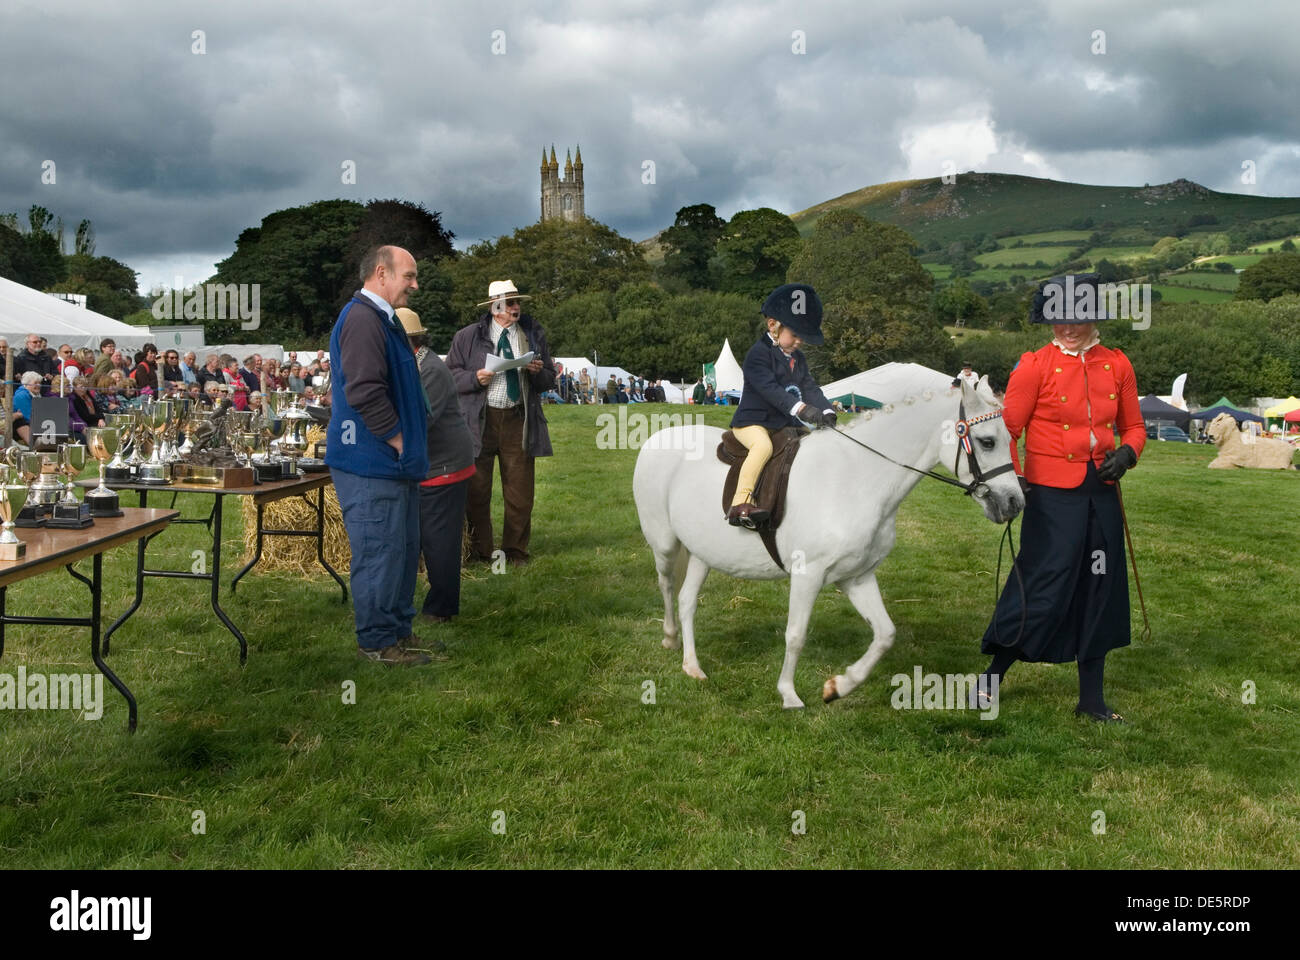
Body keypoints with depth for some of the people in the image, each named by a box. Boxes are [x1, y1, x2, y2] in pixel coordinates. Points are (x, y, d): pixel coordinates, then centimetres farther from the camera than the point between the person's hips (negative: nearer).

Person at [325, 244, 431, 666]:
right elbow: (365, 392, -27)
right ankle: (377, 640, 9)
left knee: (404, 549, 17)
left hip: (394, 463, 11)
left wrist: (410, 447, 18)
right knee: (380, 552, -2)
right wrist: (399, 441, -16)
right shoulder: (362, 320, -17)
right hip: (373, 464, -11)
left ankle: (399, 628, 28)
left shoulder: (380, 319, 18)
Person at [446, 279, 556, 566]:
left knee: (520, 491, 4)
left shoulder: (534, 334, 11)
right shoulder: (468, 337, 4)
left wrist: (539, 372, -8)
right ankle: (480, 551, 16)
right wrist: (475, 378, -13)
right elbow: (450, 375, 4)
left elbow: (549, 381, 14)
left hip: (519, 420, 2)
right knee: (477, 489, 3)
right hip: (480, 420, -1)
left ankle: (516, 550, 19)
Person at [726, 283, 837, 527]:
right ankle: (741, 503, -39)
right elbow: (769, 388, -24)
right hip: (752, 421, -9)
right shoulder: (758, 353, -11)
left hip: (785, 424, 9)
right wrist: (800, 408, -36)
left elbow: (810, 387, 8)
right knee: (763, 445, -36)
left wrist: (825, 411, -12)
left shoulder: (797, 359, 17)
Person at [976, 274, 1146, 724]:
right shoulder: (1034, 366, -5)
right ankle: (993, 676, 13)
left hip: (1101, 493, 5)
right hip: (1053, 495, -5)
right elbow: (1007, 429, -8)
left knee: (1099, 593, 10)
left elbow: (1133, 425, 15)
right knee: (1044, 589, -6)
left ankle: (1092, 699, 23)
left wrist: (1126, 452, -7)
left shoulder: (1117, 365, 8)